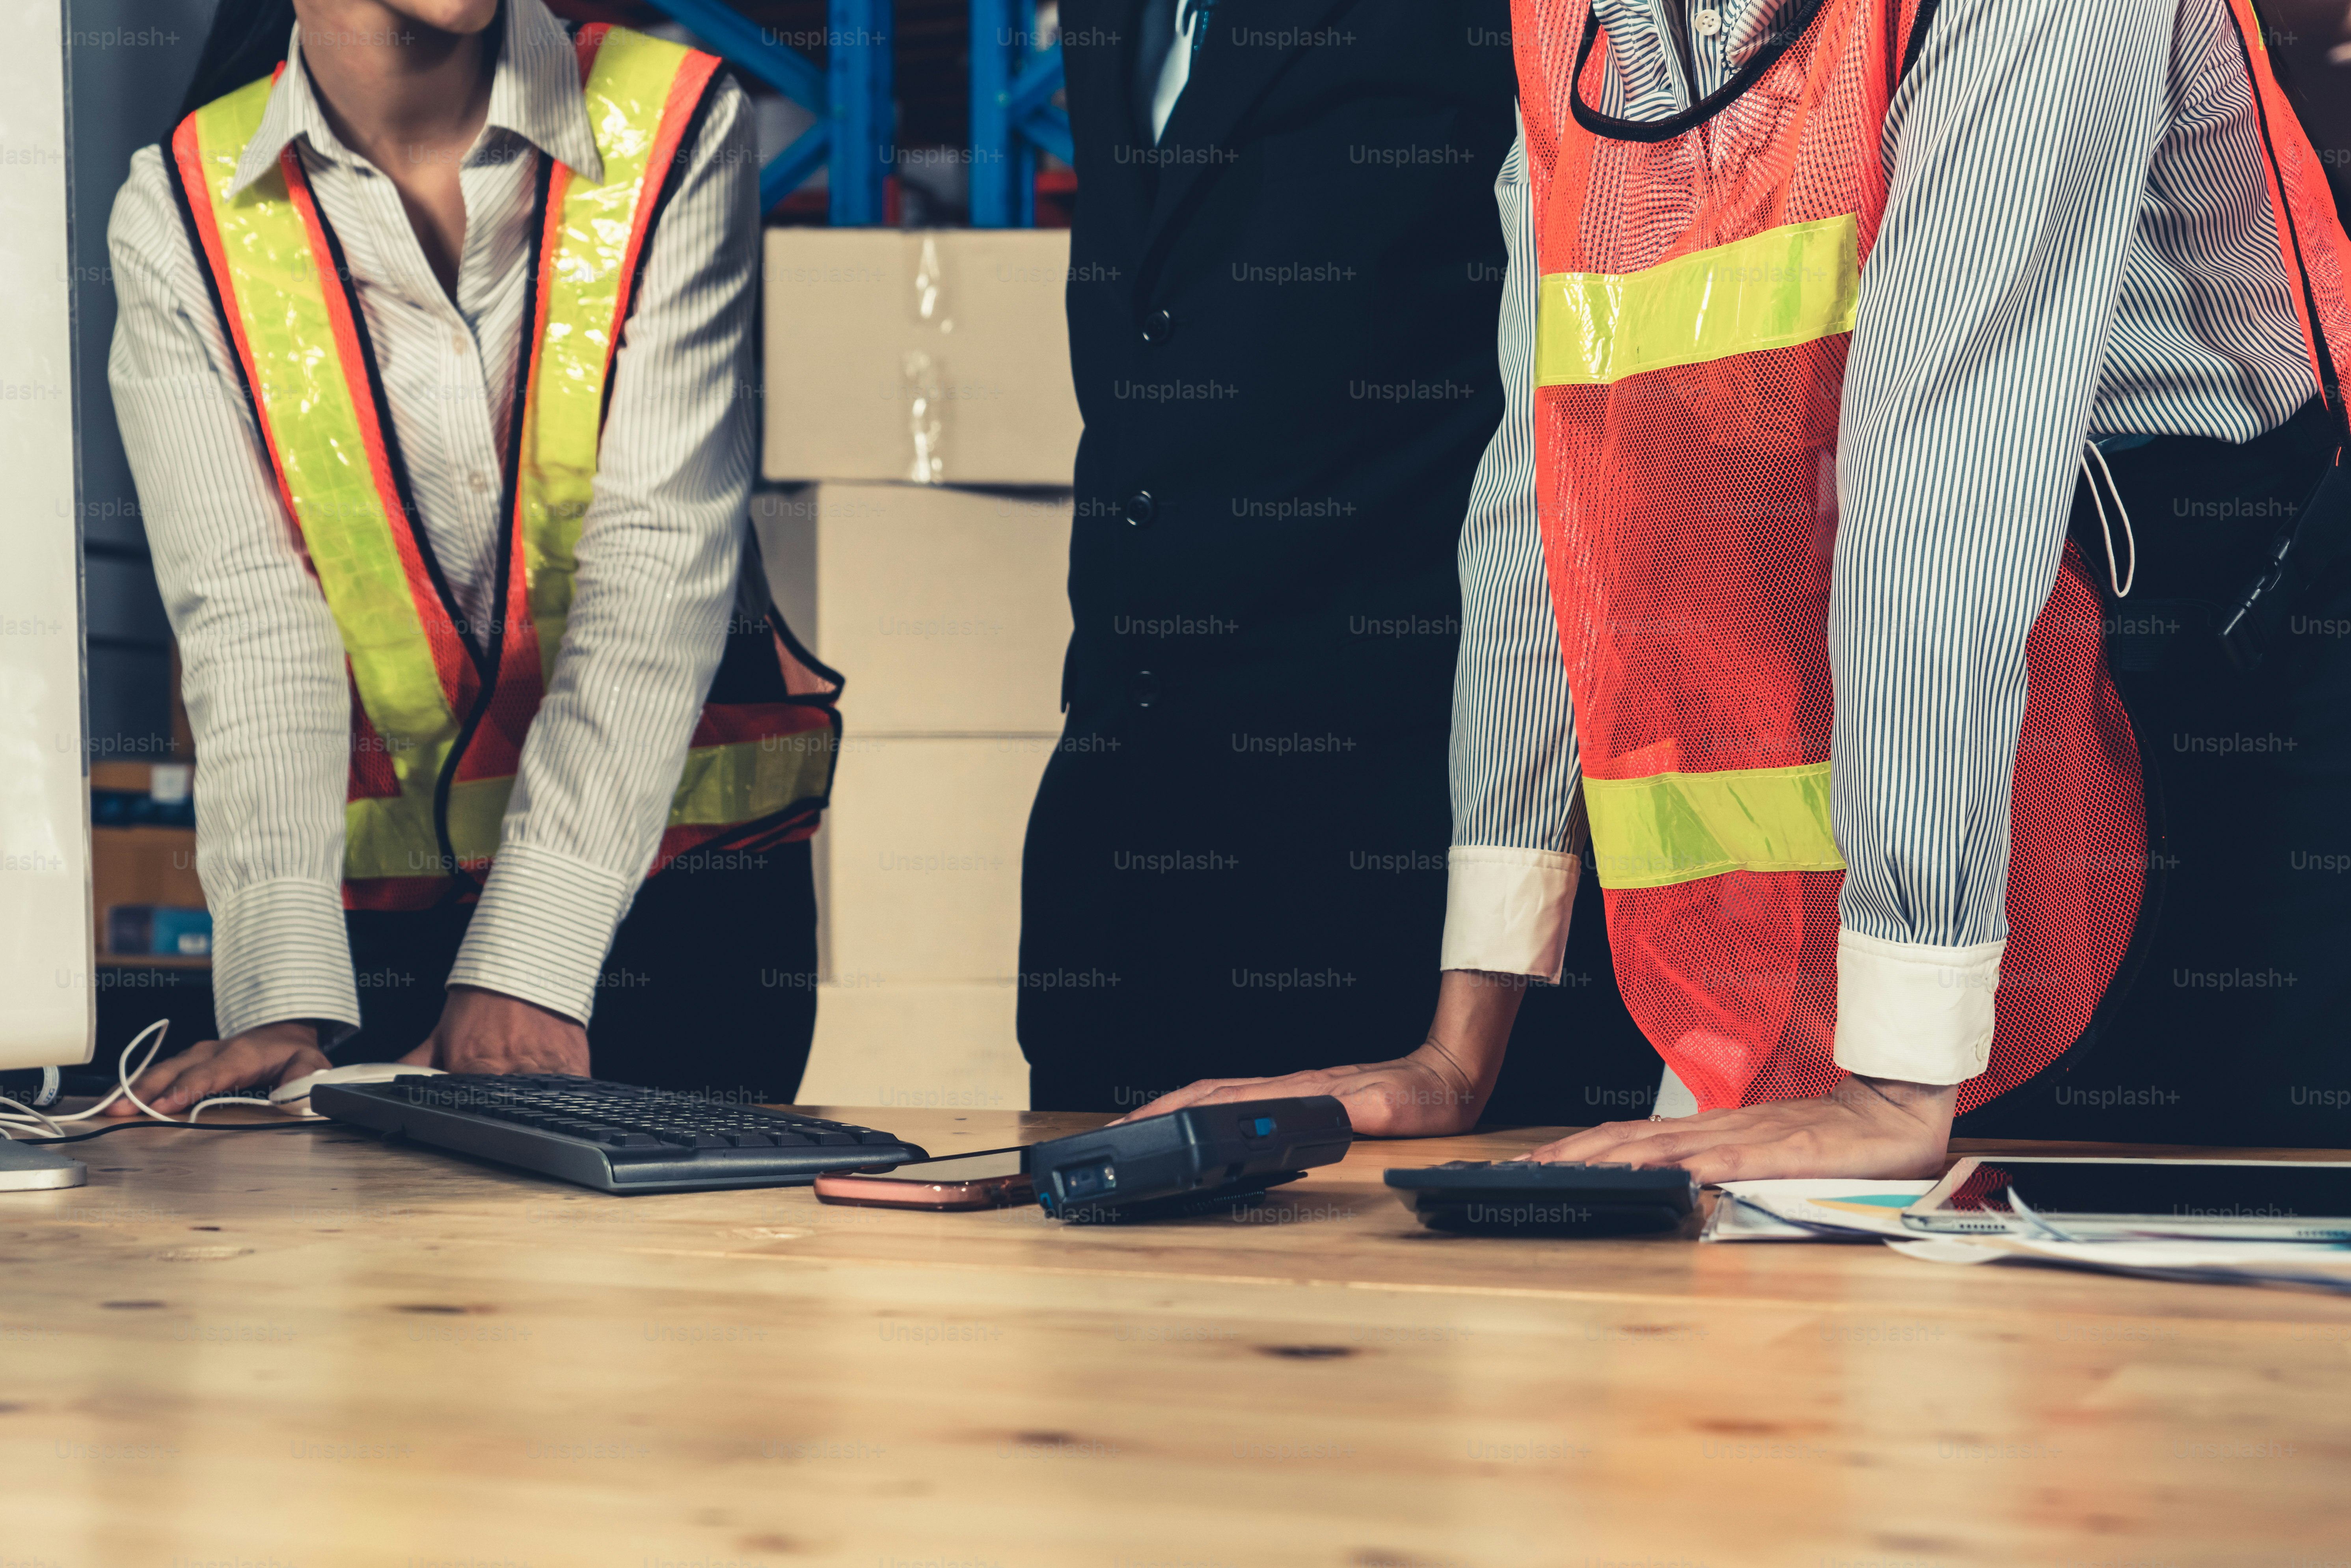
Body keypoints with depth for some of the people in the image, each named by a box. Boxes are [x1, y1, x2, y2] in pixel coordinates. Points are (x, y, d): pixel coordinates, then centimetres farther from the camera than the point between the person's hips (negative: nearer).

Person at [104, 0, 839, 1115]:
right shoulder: (178, 215, -3)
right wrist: (284, 990, -25)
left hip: (678, 869, 0)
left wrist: (528, 963, -24)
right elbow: (249, 619, -12)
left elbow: (659, 573, -16)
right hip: (374, 894, 1)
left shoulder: (675, 134, -8)